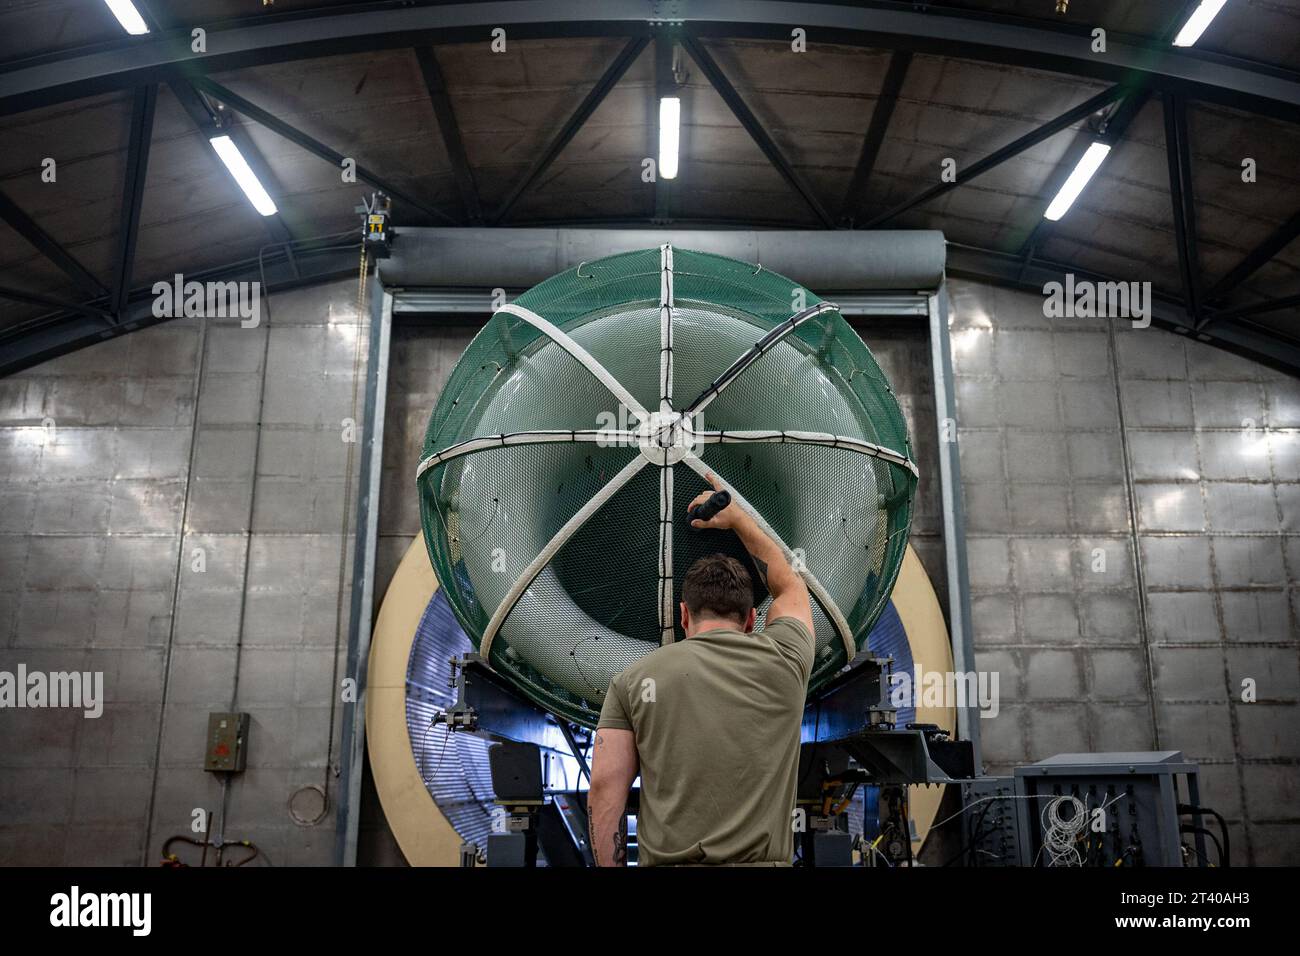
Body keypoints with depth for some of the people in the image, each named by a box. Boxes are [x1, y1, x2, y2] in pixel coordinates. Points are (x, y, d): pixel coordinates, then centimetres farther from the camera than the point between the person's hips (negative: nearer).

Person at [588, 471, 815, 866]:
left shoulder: (634, 678, 4)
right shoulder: (783, 660, 7)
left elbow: (604, 790, -3)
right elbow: (789, 585, 28)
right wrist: (737, 516, 38)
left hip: (666, 862, 0)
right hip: (763, 862, 0)